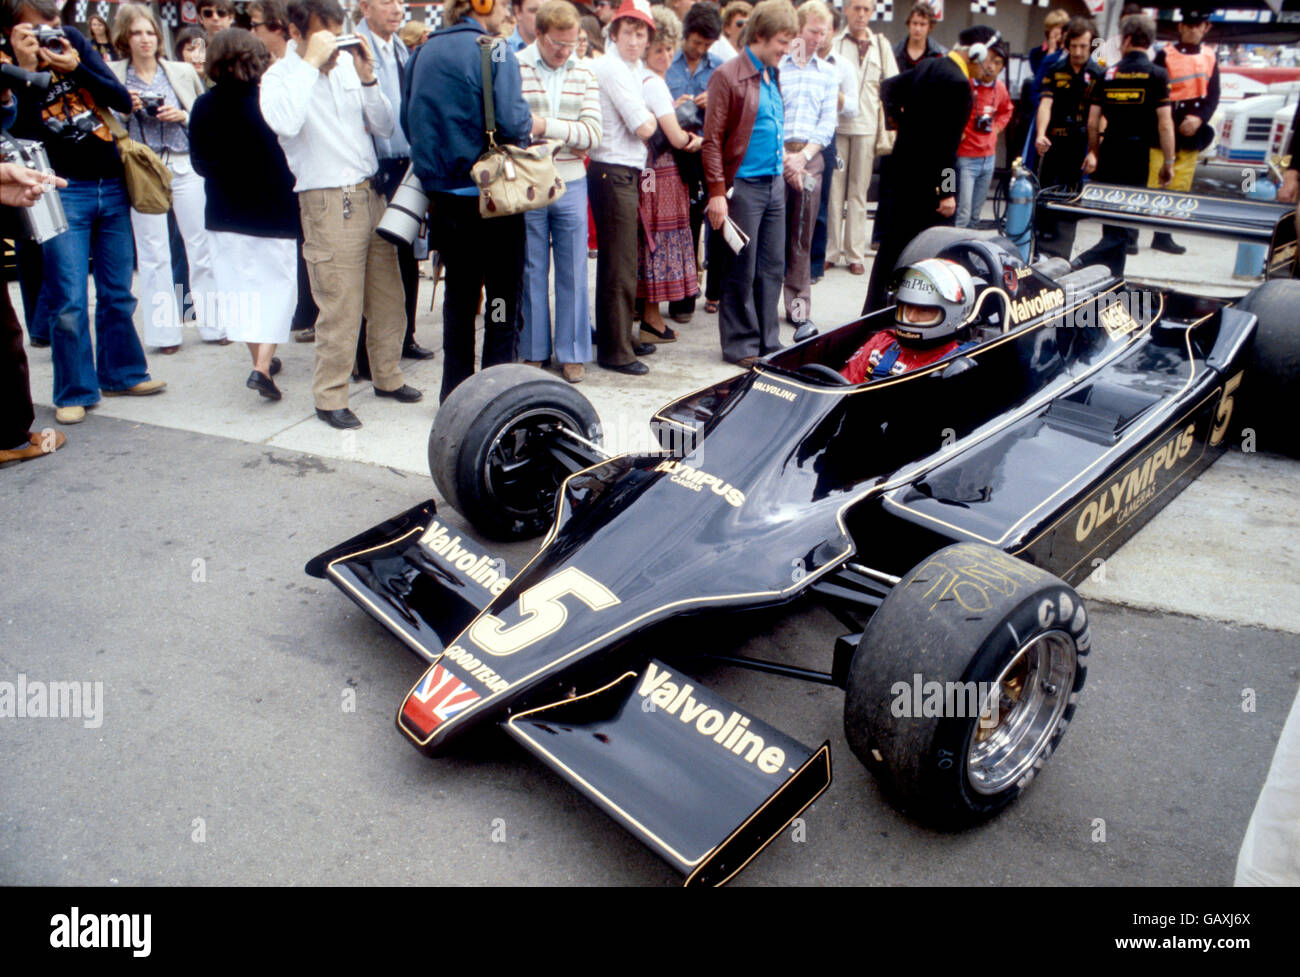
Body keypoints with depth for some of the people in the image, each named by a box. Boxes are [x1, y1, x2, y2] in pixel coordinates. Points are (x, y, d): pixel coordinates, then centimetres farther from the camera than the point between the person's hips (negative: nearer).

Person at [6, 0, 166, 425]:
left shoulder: (72, 40, 3)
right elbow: (23, 131, -17)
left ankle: (121, 372, 28)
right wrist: (27, 69, -22)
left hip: (111, 184, 4)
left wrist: (78, 67, -14)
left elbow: (123, 102, 0)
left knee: (117, 292, 12)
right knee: (70, 302, -5)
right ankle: (74, 392, 8)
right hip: (64, 192, -3)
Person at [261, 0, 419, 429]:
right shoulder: (280, 76, -3)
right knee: (340, 307, -5)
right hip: (328, 201, -6)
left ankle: (387, 377, 28)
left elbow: (385, 127, 11)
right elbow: (285, 124, -26)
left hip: (372, 194, 6)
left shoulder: (347, 64, 11)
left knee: (389, 297, 11)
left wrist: (367, 79, -3)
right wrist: (311, 63, -20)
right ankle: (330, 397, 8)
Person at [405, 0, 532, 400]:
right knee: (503, 293, 3)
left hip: (443, 193, 6)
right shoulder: (494, 52, -10)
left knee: (459, 293, 15)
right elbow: (511, 122, -20)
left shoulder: (424, 52, 8)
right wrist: (530, 125, 1)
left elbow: (408, 121, 11)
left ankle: (455, 392, 20)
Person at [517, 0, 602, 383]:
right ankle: (533, 351, 18)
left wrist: (546, 125, -15)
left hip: (571, 184, 2)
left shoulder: (584, 73, 6)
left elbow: (593, 134, -4)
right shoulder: (514, 67, -2)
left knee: (573, 272, 6)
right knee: (532, 271, 6)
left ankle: (572, 352, 17)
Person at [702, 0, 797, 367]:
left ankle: (768, 341, 20)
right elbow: (712, 139, -13)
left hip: (775, 183, 8)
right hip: (744, 185, -8)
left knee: (772, 267, 11)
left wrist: (785, 155, 10)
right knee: (742, 271, 0)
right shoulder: (728, 76, -9)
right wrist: (717, 192, -17)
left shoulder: (773, 76, 15)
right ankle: (740, 344, 10)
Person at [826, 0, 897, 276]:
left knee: (858, 192, 4)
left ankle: (855, 254, 8)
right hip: (836, 125, -1)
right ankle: (830, 251, 5)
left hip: (866, 127, 2)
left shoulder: (881, 45, 12)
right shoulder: (834, 43, 5)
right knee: (834, 189, -1)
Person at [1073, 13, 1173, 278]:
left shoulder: (1108, 74, 4)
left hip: (1107, 160, 4)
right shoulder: (1157, 75, -5)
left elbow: (1092, 121, 6)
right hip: (1136, 163, -4)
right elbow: (1164, 123, -9)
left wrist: (1094, 152, 21)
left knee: (1113, 227, 14)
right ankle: (1073, 267, -18)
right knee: (1120, 231, 0)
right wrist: (1168, 162, -2)